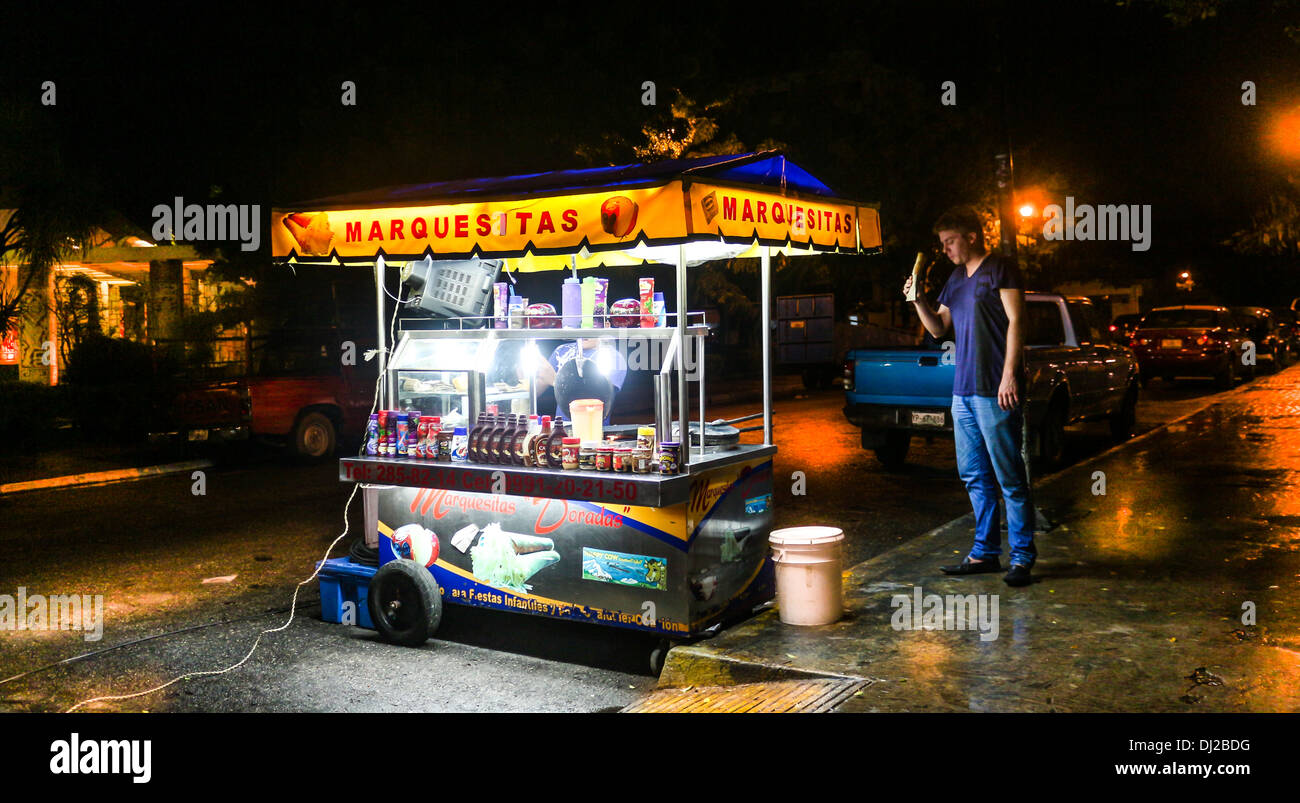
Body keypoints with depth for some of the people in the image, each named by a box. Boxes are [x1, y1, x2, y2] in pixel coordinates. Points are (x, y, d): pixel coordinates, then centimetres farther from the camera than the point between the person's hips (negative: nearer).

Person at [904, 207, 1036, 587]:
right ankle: (984, 552, 18)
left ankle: (1022, 556, 2)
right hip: (963, 390, 8)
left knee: (1009, 477, -4)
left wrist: (1009, 374, -18)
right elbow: (938, 329, 23)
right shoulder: (956, 279, 19)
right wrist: (918, 301, 5)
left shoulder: (1000, 269, -3)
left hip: (995, 391, -8)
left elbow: (1015, 321, -10)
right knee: (975, 477, 11)